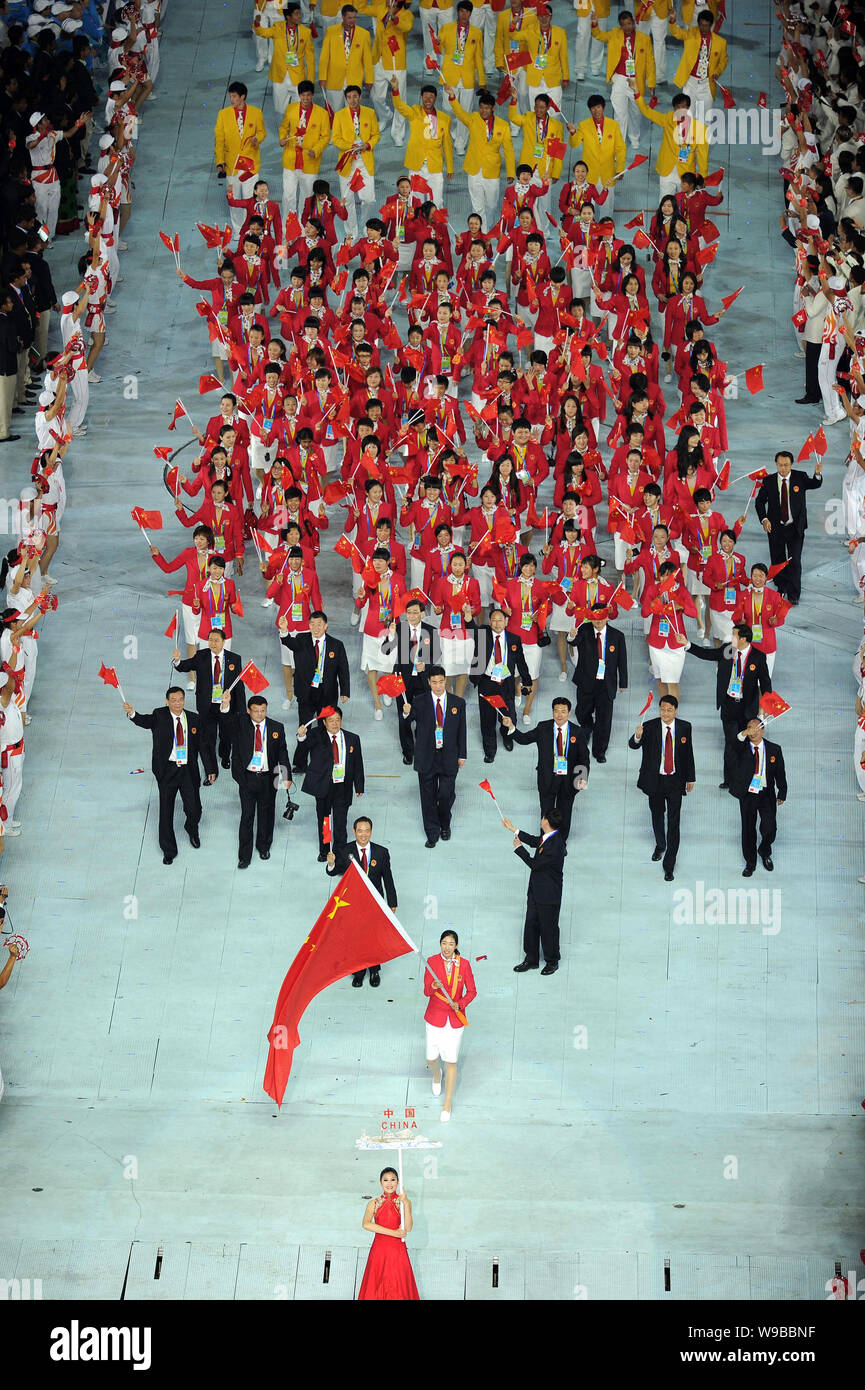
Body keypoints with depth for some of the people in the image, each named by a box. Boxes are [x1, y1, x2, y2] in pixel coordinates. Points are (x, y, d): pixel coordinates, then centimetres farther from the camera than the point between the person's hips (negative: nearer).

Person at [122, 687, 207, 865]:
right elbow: (145, 721, -24)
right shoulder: (159, 716, -5)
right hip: (167, 770, -2)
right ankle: (169, 851, 22)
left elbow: (202, 745, 9)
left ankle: (192, 830, 40)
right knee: (166, 811, 6)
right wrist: (132, 713, -46)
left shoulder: (193, 720, 3)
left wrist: (211, 770, 6)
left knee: (194, 810, 3)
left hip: (188, 770, 2)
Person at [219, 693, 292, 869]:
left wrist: (287, 777, -2)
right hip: (247, 777, -2)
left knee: (266, 813, 16)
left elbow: (282, 753, 2)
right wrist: (225, 705, -47)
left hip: (268, 778, 2)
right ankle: (244, 856, 10)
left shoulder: (276, 727, -1)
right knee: (247, 816, 2)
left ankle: (264, 846, 37)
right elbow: (227, 720, -26)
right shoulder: (240, 724, -5)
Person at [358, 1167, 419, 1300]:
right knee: (376, 1288, -1)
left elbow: (408, 1228, -9)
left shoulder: (404, 1202, 4)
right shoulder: (373, 1203, 3)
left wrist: (405, 1203, -16)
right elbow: (366, 1224, -15)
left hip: (398, 1250, 0)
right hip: (379, 1249, 0)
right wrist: (393, 1232, -18)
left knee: (398, 1288, -2)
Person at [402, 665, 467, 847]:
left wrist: (462, 755, 6)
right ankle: (432, 833, 21)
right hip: (426, 757, 0)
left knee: (446, 794, -1)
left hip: (448, 757, 0)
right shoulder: (420, 702, -2)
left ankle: (445, 824, 28)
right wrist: (406, 713, -31)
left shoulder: (458, 703, 2)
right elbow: (407, 722, -8)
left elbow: (461, 730, 7)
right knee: (428, 796, 6)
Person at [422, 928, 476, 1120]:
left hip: (455, 1019, -1)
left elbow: (472, 991, 0)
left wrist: (460, 1004, -17)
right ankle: (437, 1075, 47)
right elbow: (426, 991, -7)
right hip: (434, 1018, 1)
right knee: (431, 1059, 8)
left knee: (451, 1061, 4)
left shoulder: (463, 964, -9)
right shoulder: (432, 962, -9)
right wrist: (434, 987, -30)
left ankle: (447, 1104, 19)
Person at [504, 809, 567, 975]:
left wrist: (519, 848, -12)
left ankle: (552, 961, 30)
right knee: (531, 925, 17)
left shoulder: (555, 846, -31)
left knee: (548, 927, 10)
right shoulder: (548, 836, -3)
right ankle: (531, 960, 32)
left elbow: (535, 864, -23)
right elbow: (535, 841, 20)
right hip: (536, 890, 9)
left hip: (549, 894, -9)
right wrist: (513, 829, 25)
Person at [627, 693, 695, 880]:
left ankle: (669, 865, 1)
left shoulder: (684, 727, -4)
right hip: (655, 779, 1)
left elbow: (688, 753, 5)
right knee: (657, 816, 21)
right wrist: (637, 737, -44)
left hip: (675, 781, -1)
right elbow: (632, 745, -21)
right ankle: (660, 845, 48)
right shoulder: (650, 727, -9)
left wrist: (690, 778, 9)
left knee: (673, 822, -4)